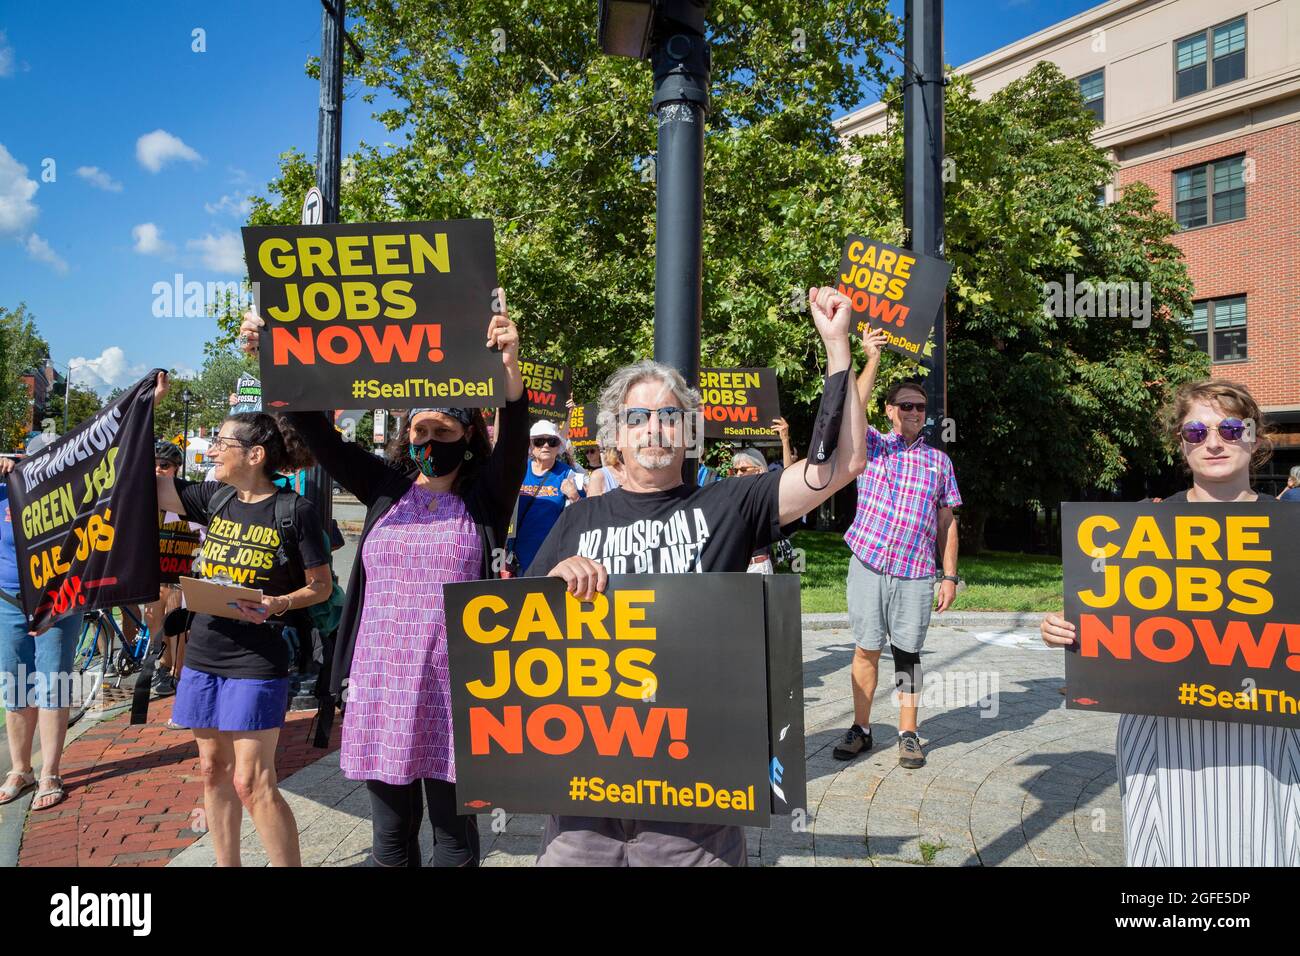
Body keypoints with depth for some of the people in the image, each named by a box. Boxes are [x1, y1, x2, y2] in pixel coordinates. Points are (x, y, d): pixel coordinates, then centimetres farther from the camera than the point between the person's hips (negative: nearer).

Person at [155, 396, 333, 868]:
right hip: (203, 655, 6)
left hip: (258, 661, -6)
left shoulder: (294, 510, -10)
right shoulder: (215, 497, 6)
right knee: (214, 771, 15)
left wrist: (279, 604, -23)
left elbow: (321, 585, -5)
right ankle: (227, 864, 31)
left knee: (252, 783, -4)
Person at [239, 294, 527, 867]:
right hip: (382, 683, 3)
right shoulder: (386, 487, 7)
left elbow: (514, 439, -19)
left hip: (452, 688, -3)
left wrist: (509, 368, -37)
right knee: (390, 837, 16)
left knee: (453, 833, 11)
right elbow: (316, 430, 2)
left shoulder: (483, 498, -1)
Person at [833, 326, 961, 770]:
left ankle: (908, 734, 16)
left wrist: (950, 576, 5)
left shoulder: (939, 461, 11)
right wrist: (872, 360, -21)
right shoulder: (872, 446, 6)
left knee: (907, 653, 6)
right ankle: (861, 729, 18)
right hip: (868, 566, -1)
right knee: (866, 649, 6)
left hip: (916, 574, 1)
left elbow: (947, 523, 11)